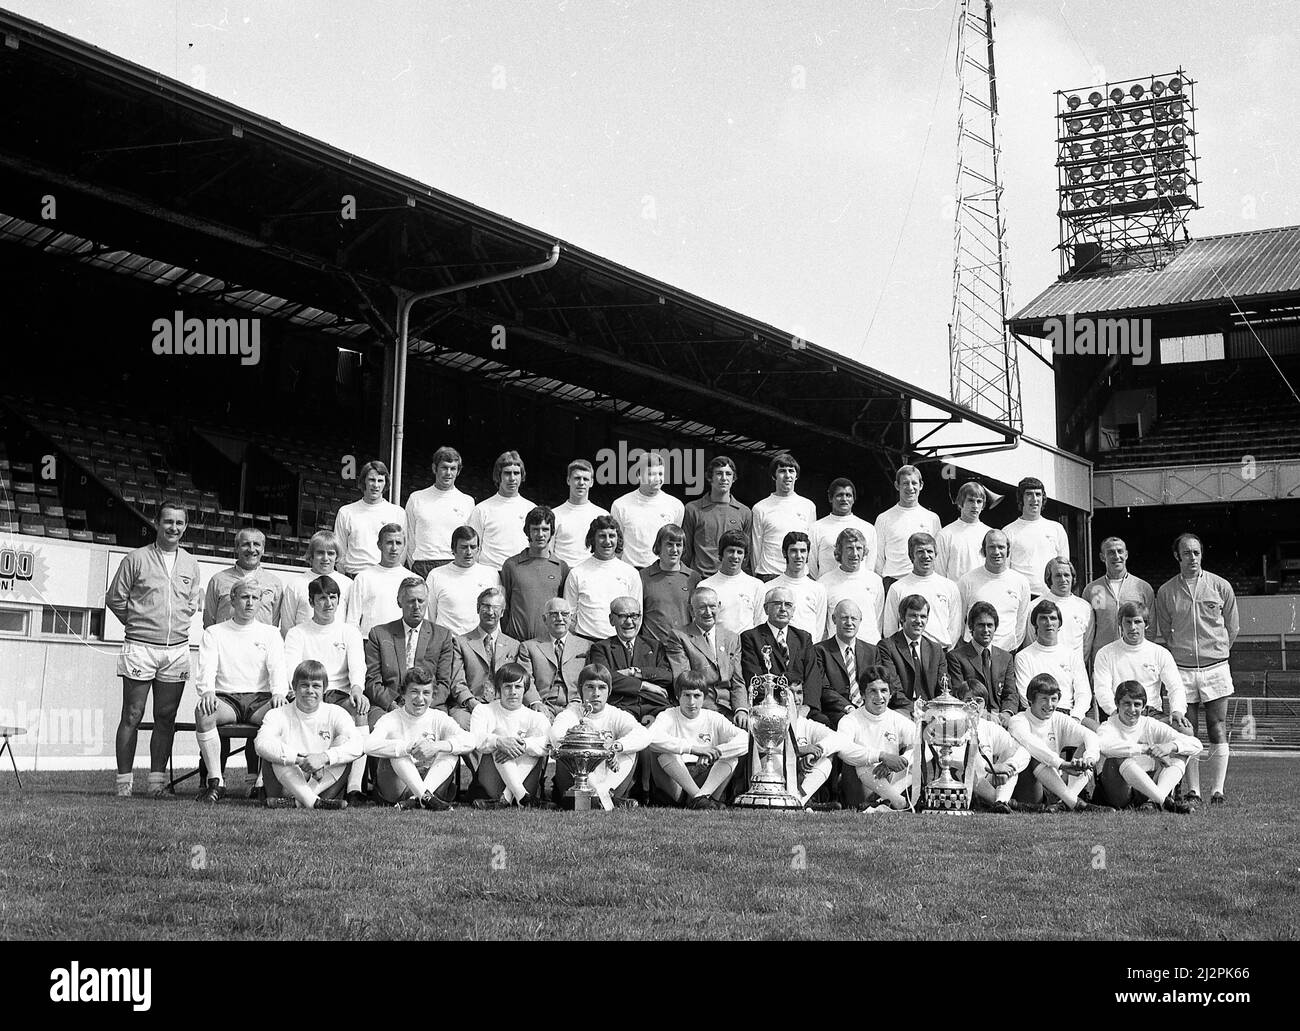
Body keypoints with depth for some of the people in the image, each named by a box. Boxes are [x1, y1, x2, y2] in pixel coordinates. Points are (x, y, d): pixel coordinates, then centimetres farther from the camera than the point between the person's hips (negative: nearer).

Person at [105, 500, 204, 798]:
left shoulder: (191, 564, 11)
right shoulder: (137, 559, -1)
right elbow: (114, 599, 3)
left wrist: (177, 624, 12)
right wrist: (137, 625, 7)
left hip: (177, 649, 4)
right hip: (139, 647, -3)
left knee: (166, 718, 5)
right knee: (132, 716, -2)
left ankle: (157, 781, 11)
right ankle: (124, 783, 3)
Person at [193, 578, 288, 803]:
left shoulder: (270, 633, 17)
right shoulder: (214, 633, 15)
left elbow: (277, 667, 2)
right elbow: (207, 667, 0)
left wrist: (279, 692, -20)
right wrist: (207, 691, -24)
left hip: (260, 698, 1)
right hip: (226, 698, 0)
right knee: (203, 712, -34)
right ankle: (215, 781, -30)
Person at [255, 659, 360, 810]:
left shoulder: (335, 714, 1)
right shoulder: (278, 715, -1)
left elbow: (356, 747, -17)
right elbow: (261, 743, -23)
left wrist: (323, 757, -33)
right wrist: (299, 759, -34)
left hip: (323, 784, 1)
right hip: (286, 784, -1)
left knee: (343, 741, -19)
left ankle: (295, 802, -29)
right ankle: (314, 801, -33)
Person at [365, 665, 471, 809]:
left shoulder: (439, 718, 3)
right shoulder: (391, 720, -4)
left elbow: (469, 742, -14)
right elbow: (370, 747, -26)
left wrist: (437, 746, -31)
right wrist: (410, 747, -36)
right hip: (395, 790, -2)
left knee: (451, 753, -17)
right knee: (396, 749, -23)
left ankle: (415, 801, -35)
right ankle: (425, 797, -38)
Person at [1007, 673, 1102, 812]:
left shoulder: (1059, 720, 10)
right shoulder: (1018, 721, -6)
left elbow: (1090, 736, -7)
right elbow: (1029, 743, -29)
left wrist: (1089, 757, -30)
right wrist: (1061, 764, -43)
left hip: (1053, 787, 5)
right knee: (1034, 757, -33)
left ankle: (1064, 803, -31)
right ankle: (1075, 803, -38)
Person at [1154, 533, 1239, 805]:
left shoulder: (1220, 586, 3)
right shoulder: (1165, 591, 4)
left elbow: (1232, 627, 12)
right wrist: (1181, 652, 11)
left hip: (1215, 668, -1)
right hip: (1182, 669, 1)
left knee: (1218, 732, -2)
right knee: (1188, 734, 1)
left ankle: (1217, 791, 1)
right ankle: (1193, 792, 6)